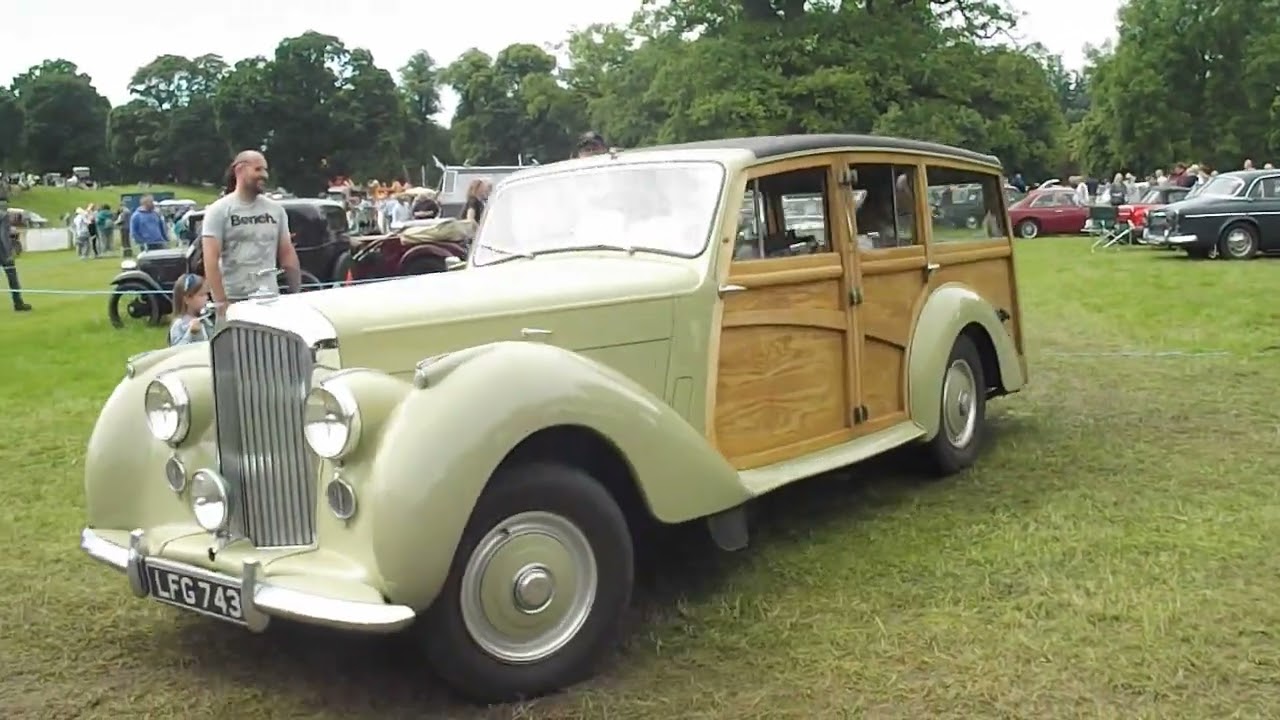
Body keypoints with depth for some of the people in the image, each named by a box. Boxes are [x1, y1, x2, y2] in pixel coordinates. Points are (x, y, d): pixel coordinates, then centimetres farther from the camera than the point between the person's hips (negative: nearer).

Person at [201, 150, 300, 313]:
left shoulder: (276, 209, 10)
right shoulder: (219, 210, -3)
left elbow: (287, 254, 13)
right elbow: (211, 260, -10)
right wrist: (221, 302, -18)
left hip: (270, 299, 4)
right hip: (234, 301, -4)